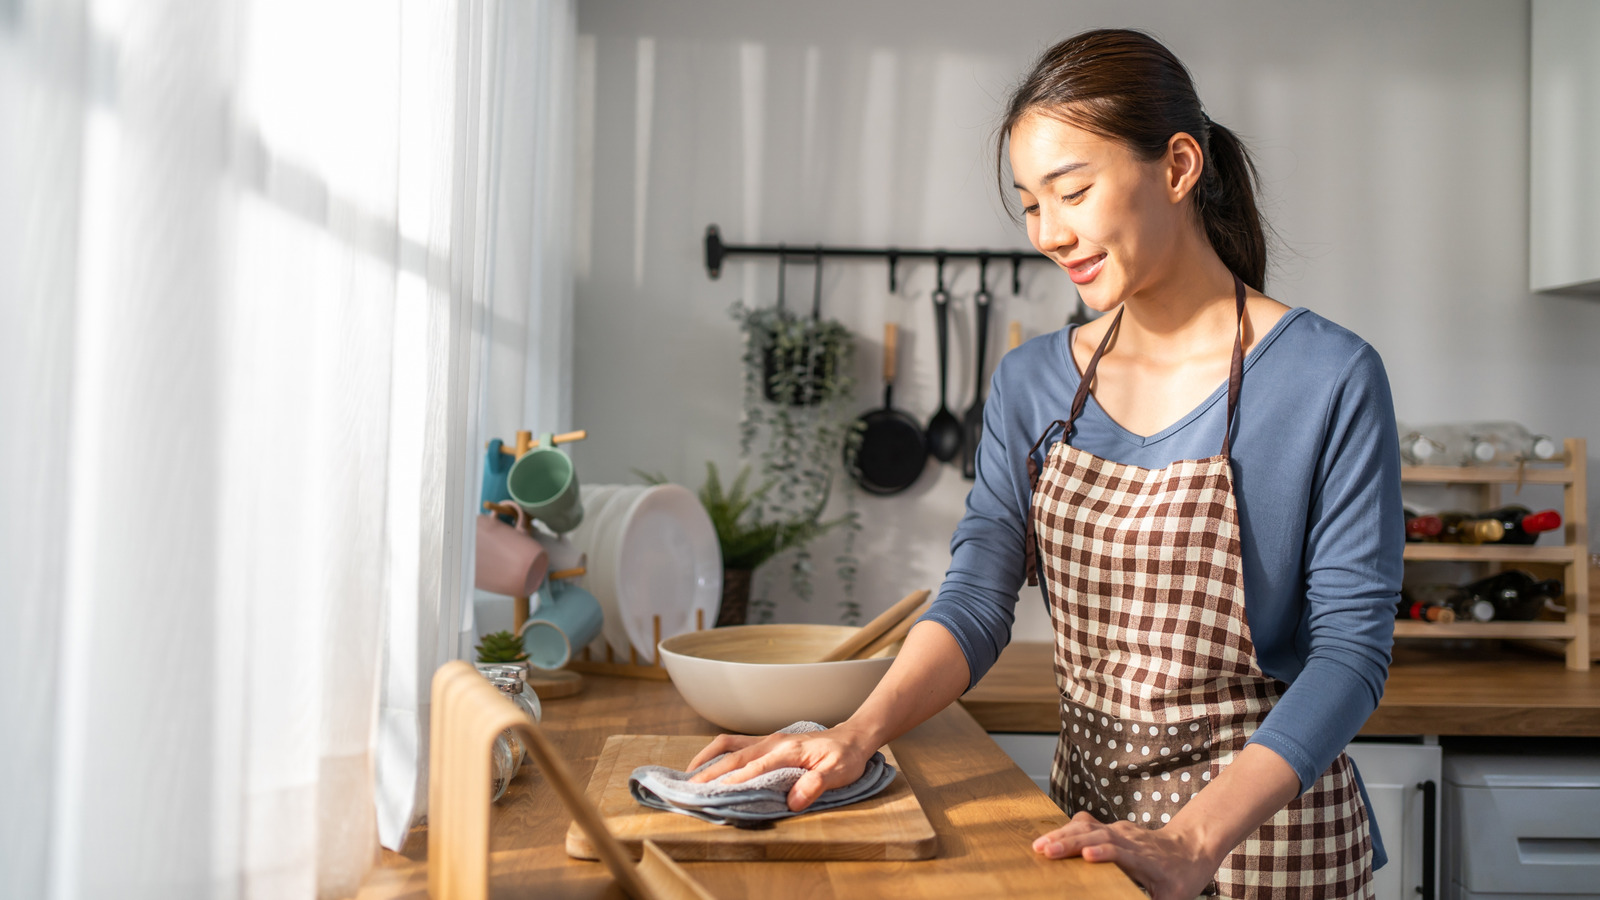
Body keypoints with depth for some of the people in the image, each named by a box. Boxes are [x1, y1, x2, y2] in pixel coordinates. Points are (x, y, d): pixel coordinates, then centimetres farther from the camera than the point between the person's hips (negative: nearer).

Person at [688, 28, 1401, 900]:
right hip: (1084, 806, 4)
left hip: (1260, 826, -3)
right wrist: (859, 731, -23)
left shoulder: (1328, 379, -12)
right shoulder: (1032, 384, 1)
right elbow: (977, 595, -7)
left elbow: (1350, 644, -15)